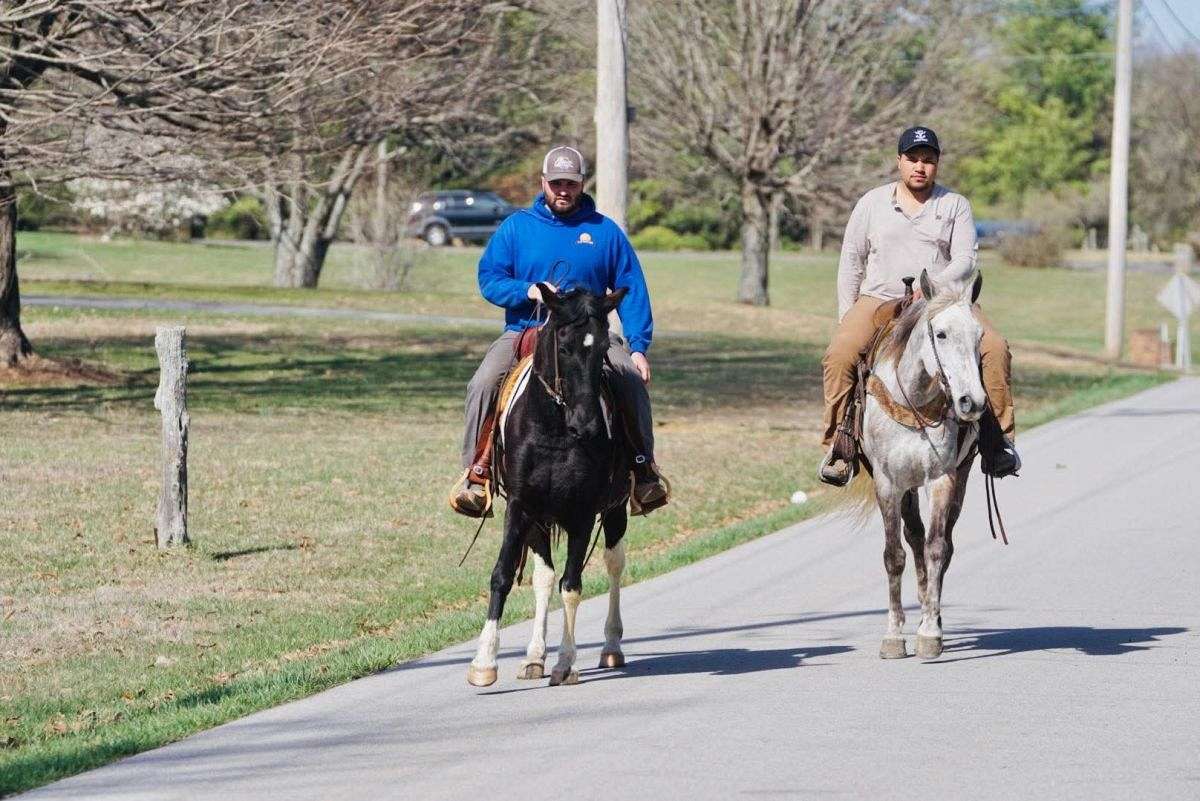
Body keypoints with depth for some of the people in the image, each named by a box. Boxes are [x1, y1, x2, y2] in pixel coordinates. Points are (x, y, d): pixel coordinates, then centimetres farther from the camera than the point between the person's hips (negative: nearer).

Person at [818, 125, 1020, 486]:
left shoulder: (955, 205, 8)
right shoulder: (871, 203, 10)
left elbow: (965, 260, -2)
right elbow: (851, 263, 13)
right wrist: (847, 318, 3)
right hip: (878, 300, 0)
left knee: (995, 349, -23)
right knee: (840, 354, -28)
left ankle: (997, 442, -17)